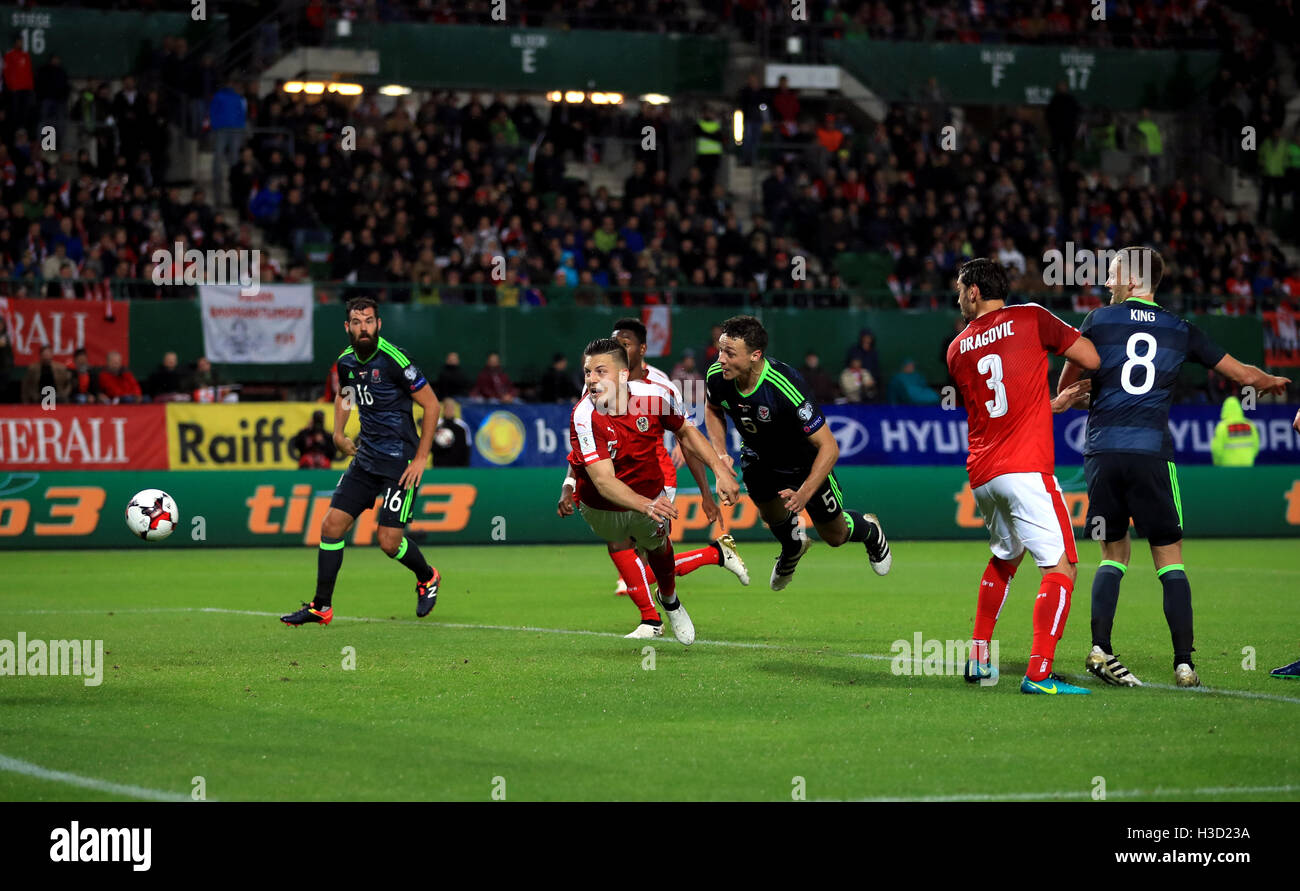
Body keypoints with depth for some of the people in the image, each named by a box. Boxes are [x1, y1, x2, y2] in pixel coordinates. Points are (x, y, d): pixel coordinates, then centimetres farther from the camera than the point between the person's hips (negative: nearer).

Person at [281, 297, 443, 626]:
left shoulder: (393, 359, -17)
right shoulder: (347, 361, 4)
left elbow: (431, 404, -11)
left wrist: (421, 457, -12)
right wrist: (338, 432, 16)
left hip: (400, 462, -6)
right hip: (366, 457, 6)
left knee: (389, 541, -8)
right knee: (331, 524, -2)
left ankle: (427, 577, 24)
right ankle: (321, 606, 7)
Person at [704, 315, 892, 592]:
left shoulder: (786, 388, -43)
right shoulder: (717, 377, -25)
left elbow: (828, 447, -35)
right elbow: (713, 409, 2)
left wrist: (803, 494, -43)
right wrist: (720, 453, -13)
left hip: (805, 462, -4)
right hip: (759, 459, 4)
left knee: (834, 536, 13)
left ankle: (869, 531, 47)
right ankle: (792, 548, 43)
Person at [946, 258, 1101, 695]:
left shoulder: (957, 349, 15)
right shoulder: (1031, 318, 1)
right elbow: (1092, 359, -2)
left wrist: (1055, 402, 36)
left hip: (981, 475, 6)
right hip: (1026, 470, -6)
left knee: (1003, 559, 27)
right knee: (1060, 569, -6)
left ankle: (978, 659, 27)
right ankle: (1039, 673, -17)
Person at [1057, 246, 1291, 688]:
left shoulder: (1100, 320, 7)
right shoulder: (1180, 329, 11)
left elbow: (1065, 387, 14)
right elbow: (1244, 374, 18)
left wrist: (1082, 397, 39)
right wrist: (1274, 382, 41)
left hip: (1102, 452, 1)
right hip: (1151, 452, 0)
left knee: (1114, 553, 12)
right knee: (1169, 557, 5)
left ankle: (1100, 648, -3)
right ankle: (1184, 662, -2)